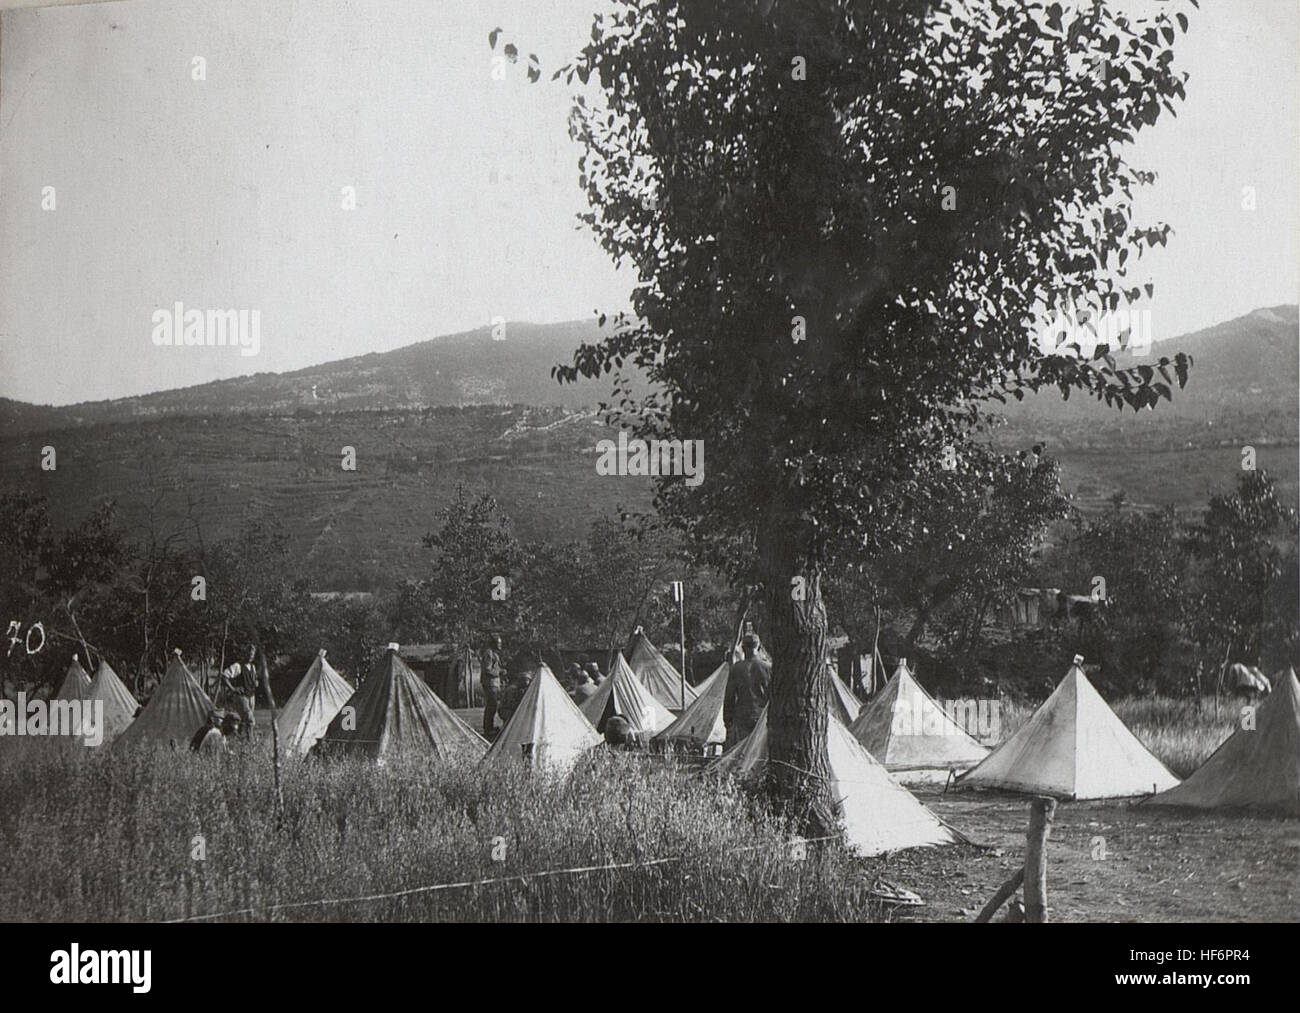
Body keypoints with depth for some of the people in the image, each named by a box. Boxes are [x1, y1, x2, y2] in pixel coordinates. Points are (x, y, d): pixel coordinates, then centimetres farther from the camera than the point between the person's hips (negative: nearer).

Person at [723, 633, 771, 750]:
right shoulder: (767, 668, 1)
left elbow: (729, 697, 0)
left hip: (742, 717, -1)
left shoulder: (736, 668, -4)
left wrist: (727, 720, 7)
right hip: (762, 717, 1)